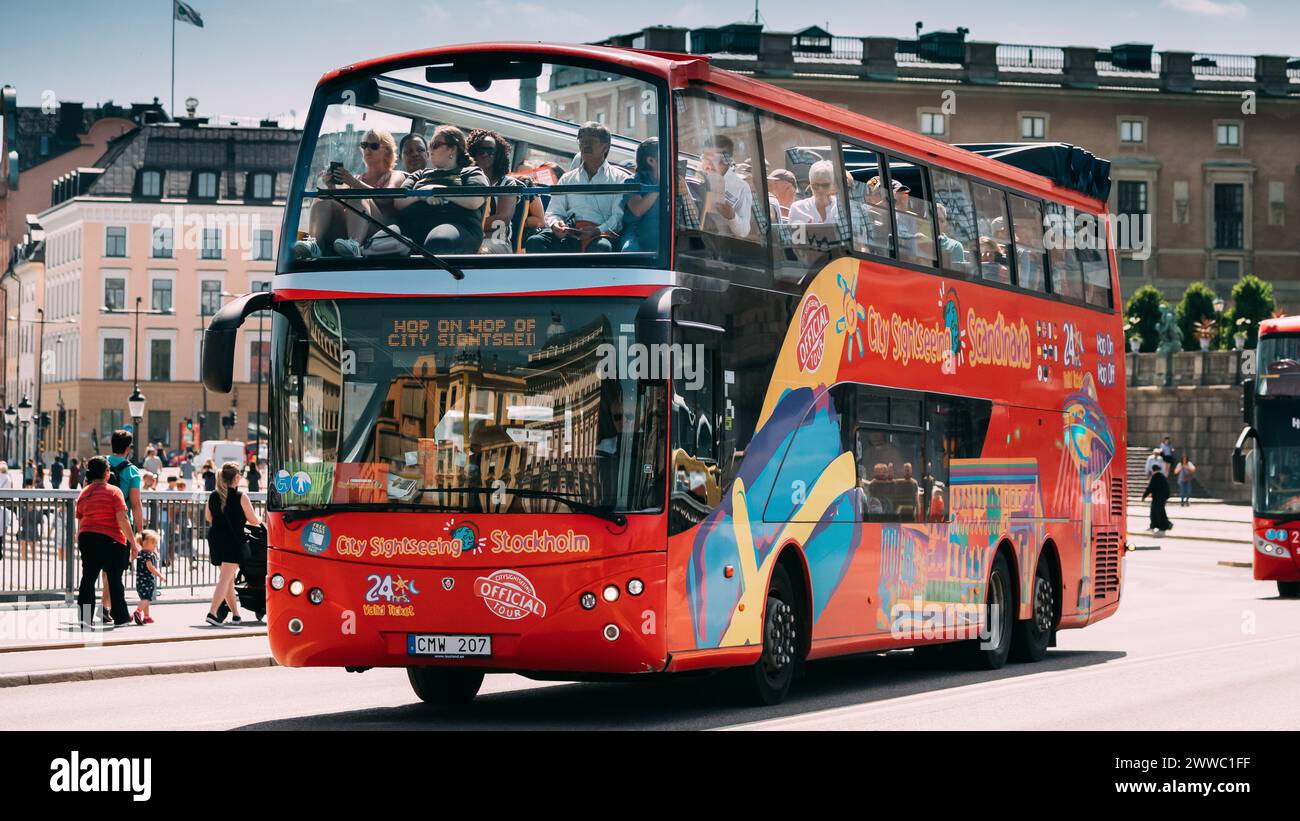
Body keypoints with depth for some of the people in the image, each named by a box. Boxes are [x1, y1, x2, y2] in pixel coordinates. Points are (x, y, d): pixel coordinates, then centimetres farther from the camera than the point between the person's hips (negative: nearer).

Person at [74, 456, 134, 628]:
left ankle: (84, 617, 0)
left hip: (86, 537, 4)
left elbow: (80, 521, 14)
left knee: (88, 578, 6)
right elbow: (122, 519, -12)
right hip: (110, 539, -4)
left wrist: (79, 543, 22)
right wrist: (132, 541, -7)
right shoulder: (113, 492, -6)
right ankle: (120, 617, 13)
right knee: (114, 579, 5)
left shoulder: (83, 493, 10)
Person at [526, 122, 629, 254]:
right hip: (568, 233, 3)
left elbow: (620, 215, 2)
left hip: (601, 232, -3)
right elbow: (554, 212, 20)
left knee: (601, 247, -40)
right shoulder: (567, 179, 28)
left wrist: (599, 230, -18)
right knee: (534, 242, -28)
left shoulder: (619, 178, 15)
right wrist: (555, 223, -6)